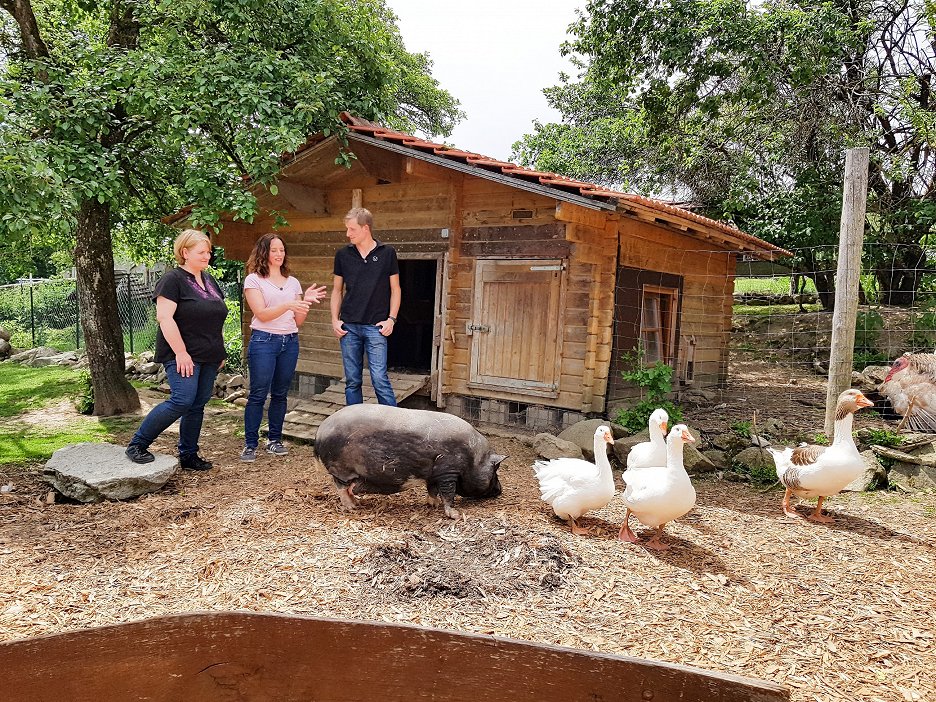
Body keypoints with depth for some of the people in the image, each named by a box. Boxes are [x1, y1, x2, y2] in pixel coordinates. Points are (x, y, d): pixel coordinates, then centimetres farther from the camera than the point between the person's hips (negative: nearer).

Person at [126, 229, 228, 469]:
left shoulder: (209, 281, 16)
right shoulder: (173, 279, -9)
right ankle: (137, 445, -3)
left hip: (209, 358, 8)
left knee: (197, 406, 9)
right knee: (182, 401, -17)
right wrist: (181, 352, -21)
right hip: (184, 356, -8)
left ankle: (188, 456, 18)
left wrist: (220, 352, 18)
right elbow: (164, 317, -18)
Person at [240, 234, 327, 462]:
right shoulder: (253, 280, 0)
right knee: (258, 394, -4)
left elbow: (298, 320, 11)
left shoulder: (293, 282, 13)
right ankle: (250, 445, 4)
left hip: (290, 342, 5)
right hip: (264, 341, -4)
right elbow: (262, 314, -11)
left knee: (280, 394, 9)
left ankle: (274, 440, 19)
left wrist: (306, 301, -6)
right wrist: (288, 304, -24)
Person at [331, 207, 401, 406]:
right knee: (352, 381, 8)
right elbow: (337, 289, 13)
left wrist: (391, 319, -6)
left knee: (380, 379, -9)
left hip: (375, 327, -3)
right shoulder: (343, 254, 7)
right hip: (349, 326, 3)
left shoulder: (387, 253, 1)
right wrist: (335, 319, 3)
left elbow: (395, 289, 4)